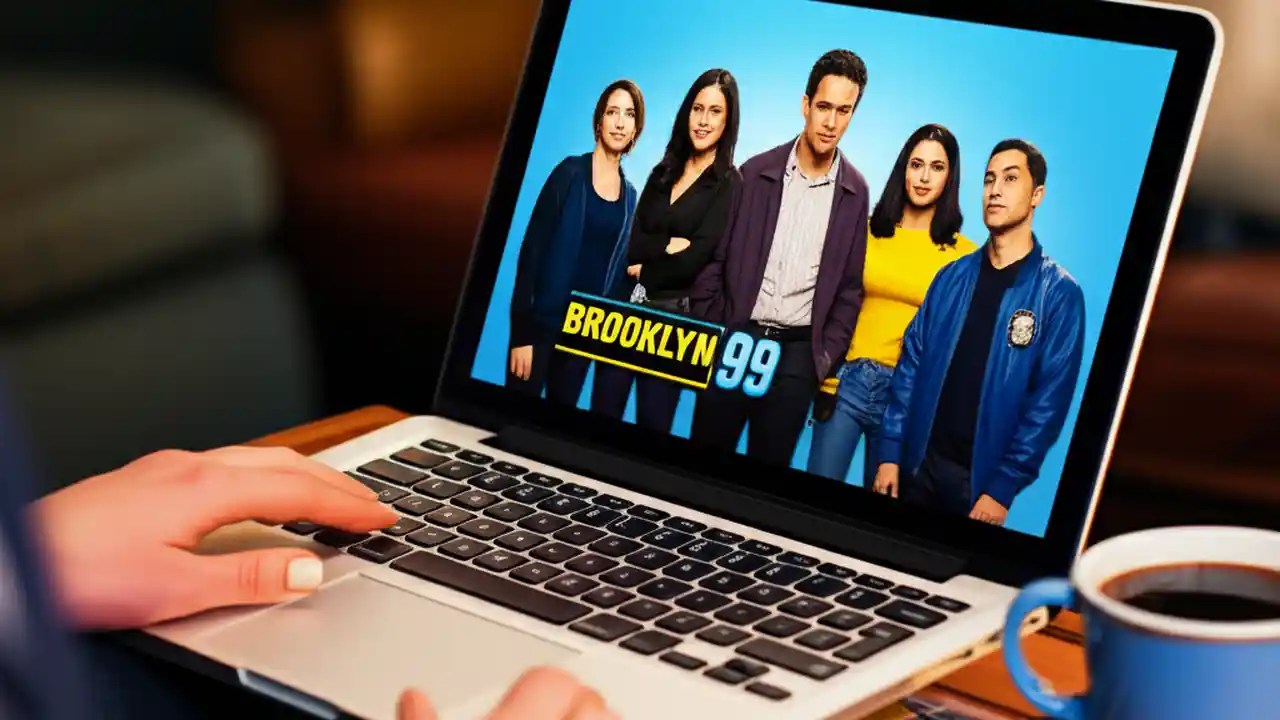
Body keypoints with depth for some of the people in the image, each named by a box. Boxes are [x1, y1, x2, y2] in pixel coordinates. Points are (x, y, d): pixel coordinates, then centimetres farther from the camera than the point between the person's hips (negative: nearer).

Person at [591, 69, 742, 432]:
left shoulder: (730, 185, -4)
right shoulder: (664, 171, 13)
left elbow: (693, 260, -13)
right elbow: (631, 244, 4)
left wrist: (644, 269, -2)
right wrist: (667, 245, -12)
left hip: (675, 316, -5)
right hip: (630, 305, 5)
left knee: (652, 422, 4)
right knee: (602, 411, 3)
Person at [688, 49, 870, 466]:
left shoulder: (854, 192, 2)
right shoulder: (757, 172, 0)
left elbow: (850, 287, 5)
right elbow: (715, 259, 3)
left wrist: (826, 357, -3)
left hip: (798, 350, 0)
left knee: (769, 465, 4)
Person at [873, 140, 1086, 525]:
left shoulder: (1059, 293, -6)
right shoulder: (953, 276, 8)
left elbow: (1049, 400, -10)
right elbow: (912, 365, 8)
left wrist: (1004, 487, -14)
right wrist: (890, 451, 0)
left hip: (981, 476, -4)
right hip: (919, 461, 4)